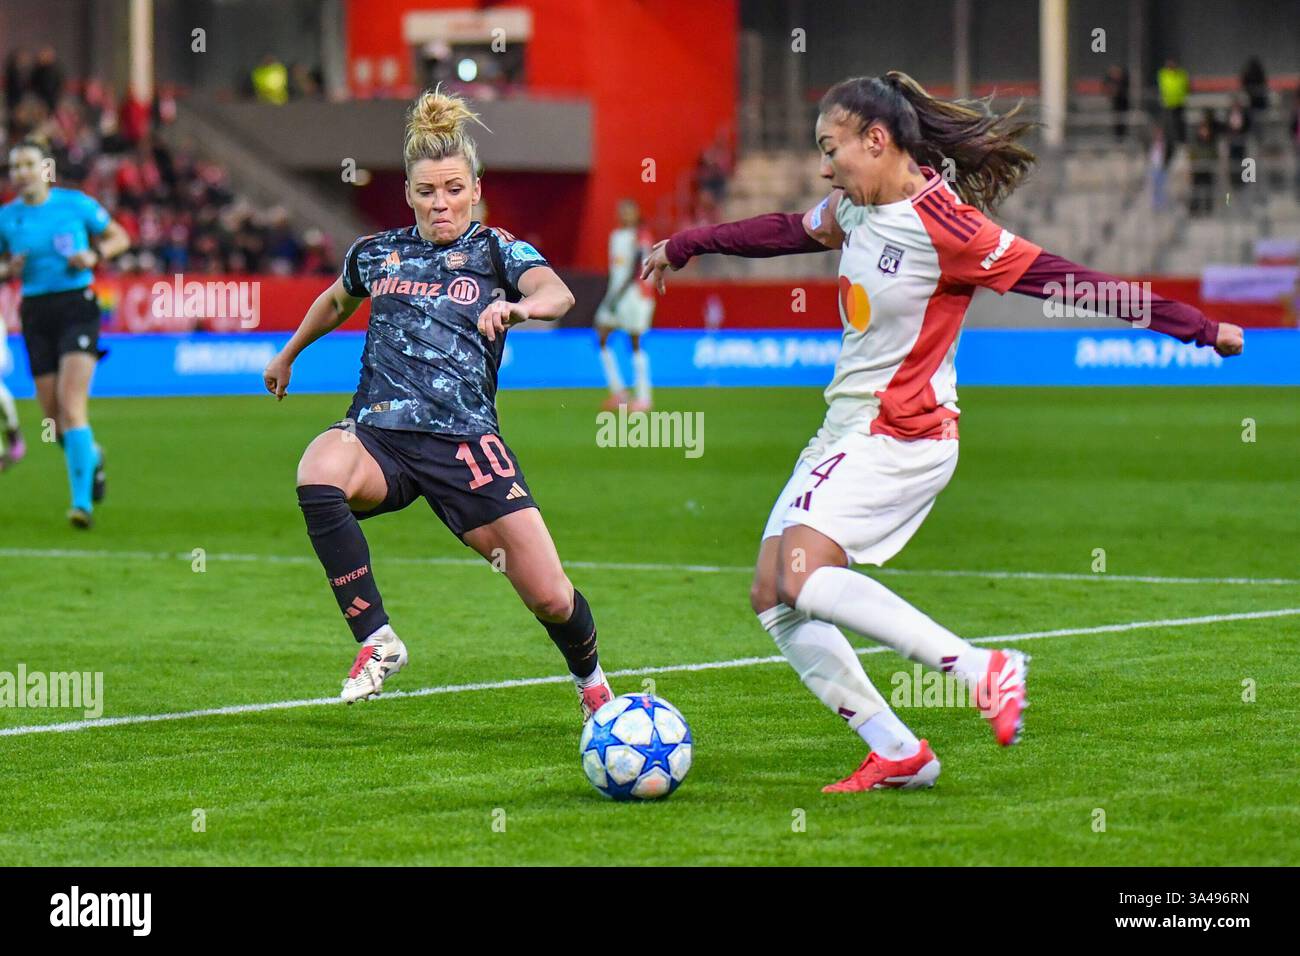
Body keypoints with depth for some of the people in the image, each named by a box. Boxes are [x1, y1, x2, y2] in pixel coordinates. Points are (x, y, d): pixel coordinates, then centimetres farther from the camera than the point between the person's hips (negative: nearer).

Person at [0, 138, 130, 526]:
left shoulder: (76, 203, -3)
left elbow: (119, 237, 9)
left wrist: (94, 254, -10)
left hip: (77, 308, -4)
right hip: (35, 315, 4)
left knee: (71, 406, -19)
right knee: (53, 417, 4)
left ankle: (82, 501, -21)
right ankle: (92, 457, 38)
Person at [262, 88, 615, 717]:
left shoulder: (496, 251, 3)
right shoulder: (376, 254, 14)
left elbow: (558, 295, -18)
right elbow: (335, 302, 37)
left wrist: (517, 307, -40)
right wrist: (288, 354, 46)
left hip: (464, 442, -2)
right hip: (377, 436, 2)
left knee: (551, 598, -8)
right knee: (318, 473, -36)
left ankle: (591, 681, 29)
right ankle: (376, 641, -26)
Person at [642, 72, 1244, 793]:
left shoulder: (944, 226, -18)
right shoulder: (856, 207, 6)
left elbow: (1063, 280, -17)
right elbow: (788, 231, 27)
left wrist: (1198, 328, -16)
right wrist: (686, 245, 39)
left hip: (901, 435, -9)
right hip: (846, 430, 9)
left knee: (804, 577, -24)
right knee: (770, 597, 2)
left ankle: (983, 670, -20)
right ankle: (897, 754, 2)